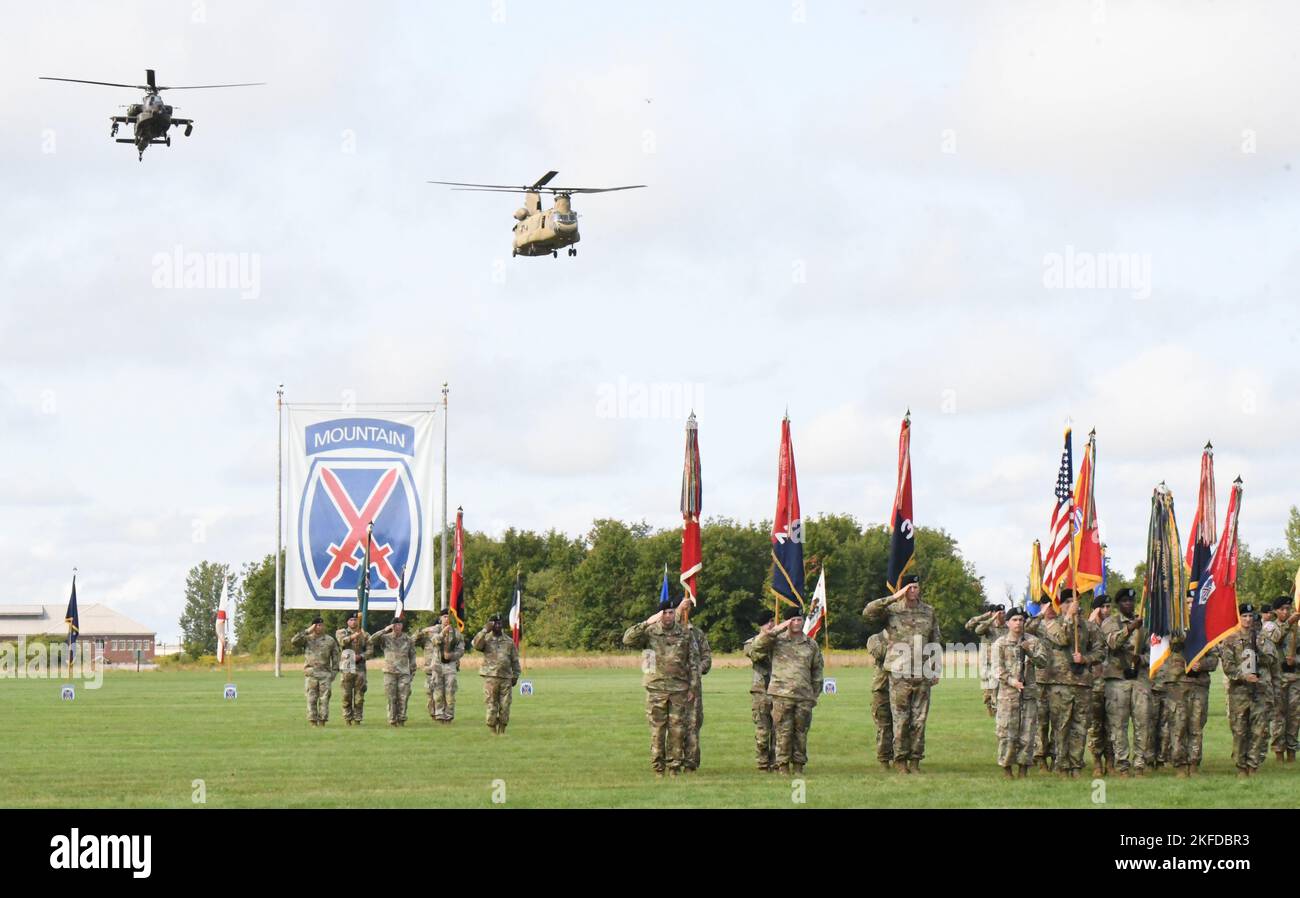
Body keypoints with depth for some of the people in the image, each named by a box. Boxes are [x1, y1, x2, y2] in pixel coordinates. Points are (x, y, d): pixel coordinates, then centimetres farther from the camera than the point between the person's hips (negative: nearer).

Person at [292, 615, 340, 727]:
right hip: (310, 673, 0)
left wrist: (334, 672, 2)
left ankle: (322, 722, 1)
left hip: (325, 674, 0)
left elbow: (335, 657, 11)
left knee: (324, 699, -2)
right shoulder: (307, 639, 8)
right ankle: (313, 722, -1)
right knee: (311, 699, -3)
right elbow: (294, 642, -10)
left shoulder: (330, 640, 10)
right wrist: (307, 631, -10)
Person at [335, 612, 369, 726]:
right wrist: (353, 636, -29)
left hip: (360, 667, 1)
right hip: (347, 668, -1)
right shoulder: (342, 632, 9)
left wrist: (361, 656, -11)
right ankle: (347, 719, 4)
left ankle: (357, 719, 4)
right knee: (347, 695, -2)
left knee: (359, 695, -1)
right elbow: (342, 641, -13)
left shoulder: (363, 634, 13)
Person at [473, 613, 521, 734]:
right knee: (491, 706, -2)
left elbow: (515, 660, 14)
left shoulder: (509, 641, 12)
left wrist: (515, 675, 8)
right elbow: (476, 645, -17)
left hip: (506, 678, 2)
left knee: (505, 706, 1)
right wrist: (485, 631, -17)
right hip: (490, 678, -2)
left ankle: (502, 730, 9)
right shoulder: (486, 639, 6)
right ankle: (492, 730, 4)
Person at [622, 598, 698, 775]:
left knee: (677, 728, 1)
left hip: (679, 688, 2)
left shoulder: (684, 635, 9)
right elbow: (628, 639, -15)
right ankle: (658, 766, 5)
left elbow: (692, 663, 13)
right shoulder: (649, 633, 1)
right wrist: (646, 623, -22)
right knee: (657, 729, 0)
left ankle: (675, 764, 9)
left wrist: (692, 687, 8)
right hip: (656, 688, -2)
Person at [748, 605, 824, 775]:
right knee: (783, 732, -5)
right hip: (782, 696, -2)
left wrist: (815, 695, 13)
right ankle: (782, 765, 0)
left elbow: (817, 672, 18)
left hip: (804, 697, 2)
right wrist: (776, 630, -11)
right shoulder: (777, 641, 7)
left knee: (801, 733, 4)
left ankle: (798, 765, 10)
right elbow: (757, 646, -8)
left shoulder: (811, 645, 14)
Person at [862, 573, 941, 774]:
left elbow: (935, 642, 17)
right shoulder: (891, 610, -1)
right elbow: (868, 613, -18)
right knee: (901, 719, 0)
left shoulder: (928, 612, 10)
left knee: (919, 720, 4)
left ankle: (915, 759, 11)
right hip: (900, 674, -3)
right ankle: (900, 759, 7)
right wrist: (893, 598, -20)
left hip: (923, 675, 3)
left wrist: (936, 670, 12)